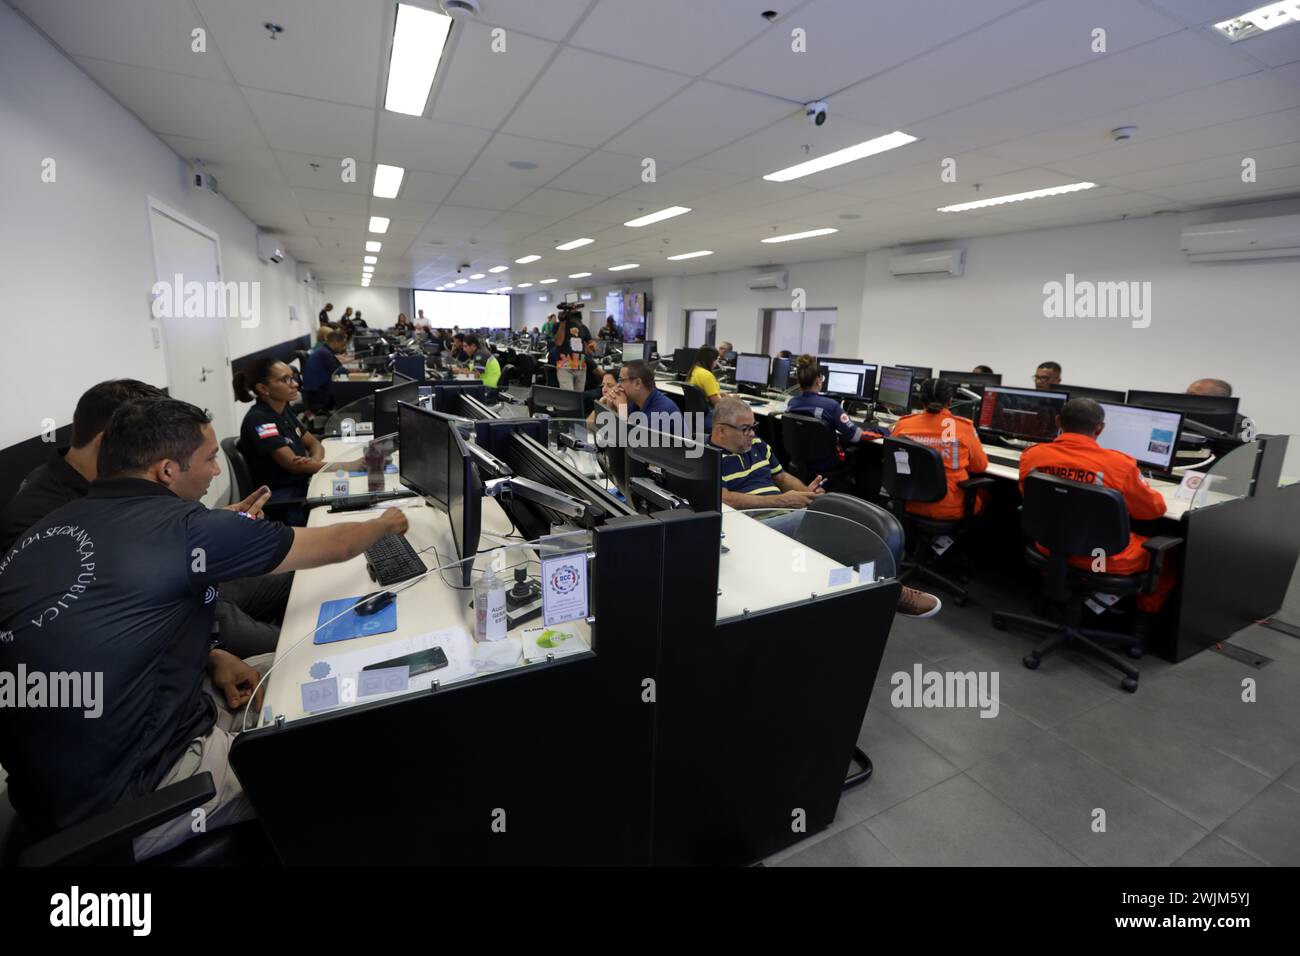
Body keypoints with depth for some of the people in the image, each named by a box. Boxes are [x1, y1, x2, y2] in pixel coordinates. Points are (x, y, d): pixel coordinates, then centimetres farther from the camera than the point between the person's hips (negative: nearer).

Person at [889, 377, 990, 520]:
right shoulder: (963, 427, -13)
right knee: (983, 493, 29)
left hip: (908, 503, 3)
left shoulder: (903, 424, -8)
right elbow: (980, 466, 3)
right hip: (947, 509, -3)